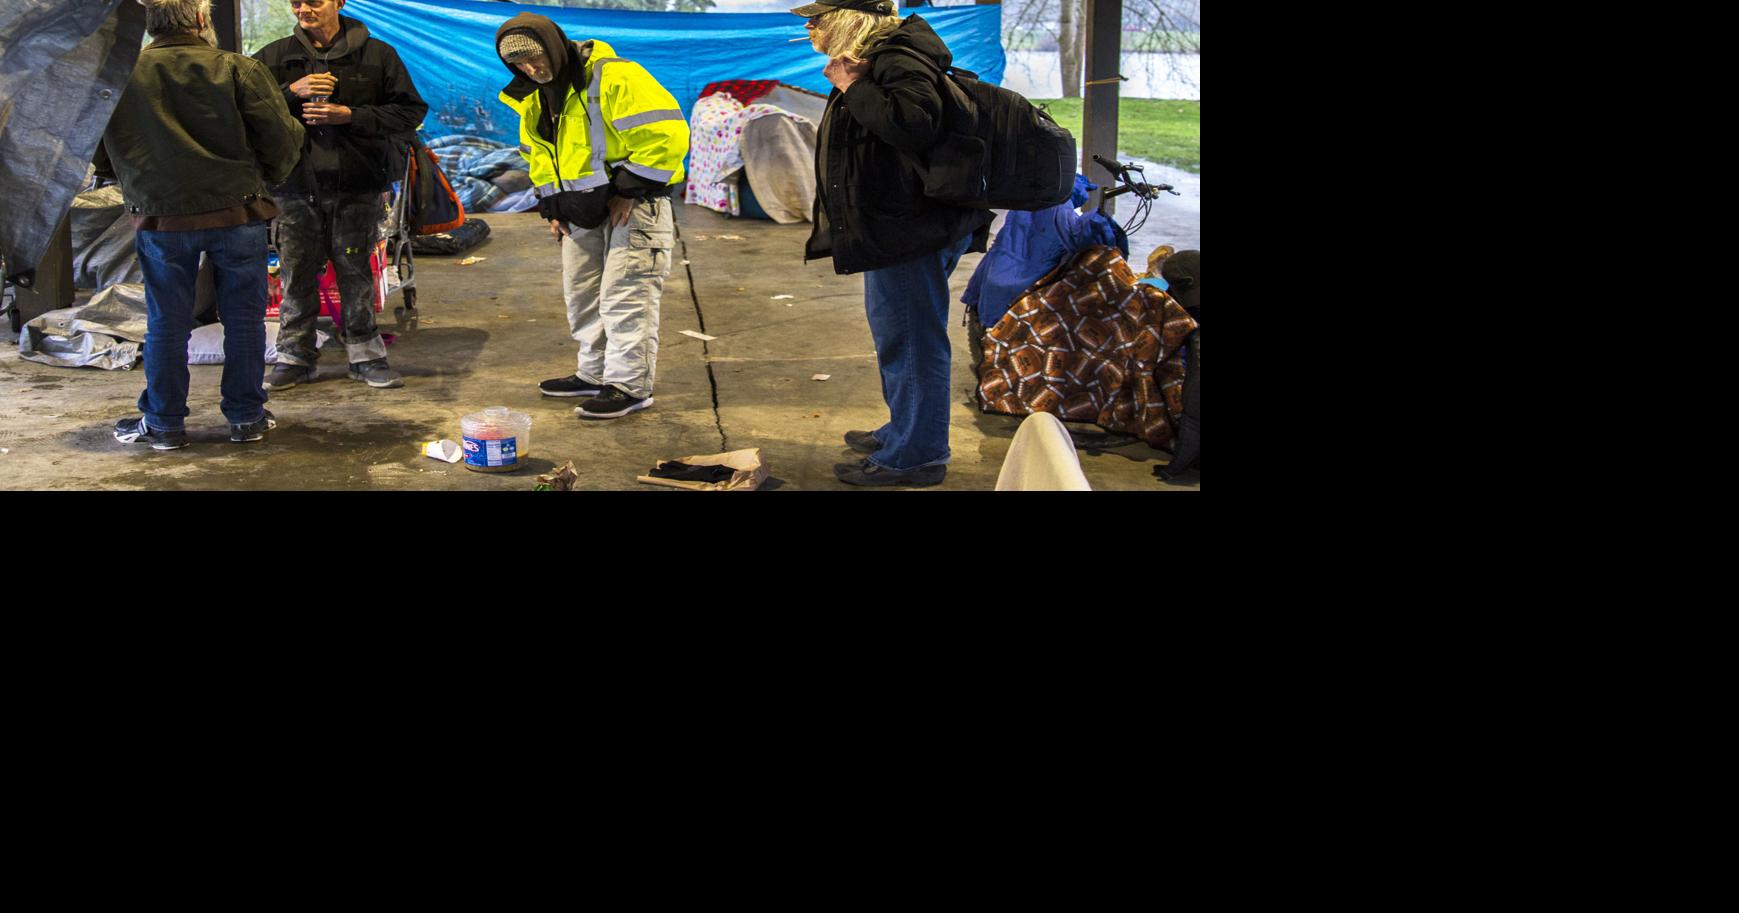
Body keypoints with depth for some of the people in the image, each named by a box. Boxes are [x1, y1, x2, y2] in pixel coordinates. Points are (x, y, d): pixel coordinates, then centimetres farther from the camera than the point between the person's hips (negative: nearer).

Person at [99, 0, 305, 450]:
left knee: (166, 324, 11)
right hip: (236, 214, -1)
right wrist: (264, 178, 13)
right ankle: (246, 417, 18)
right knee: (244, 319, 10)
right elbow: (283, 139, -7)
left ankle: (163, 422, 19)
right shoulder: (236, 69, -9)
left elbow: (102, 157, 6)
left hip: (161, 220, 1)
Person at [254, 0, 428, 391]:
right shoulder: (274, 57, 8)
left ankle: (365, 355, 16)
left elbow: (411, 111, -1)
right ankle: (295, 356, 17)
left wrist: (351, 116, -11)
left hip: (357, 187, -2)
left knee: (356, 274, 4)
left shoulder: (376, 54, 3)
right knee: (297, 274, 6)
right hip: (296, 186, 2)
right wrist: (291, 93, -13)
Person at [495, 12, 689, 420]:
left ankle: (630, 386, -4)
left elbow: (667, 135, -25)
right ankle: (595, 373, 27)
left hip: (633, 204, -9)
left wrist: (630, 191, -21)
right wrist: (552, 209, 13)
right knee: (582, 294, 14)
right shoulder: (534, 99, 7)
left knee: (624, 296, -9)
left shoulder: (613, 77, -21)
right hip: (583, 210, 9)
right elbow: (539, 156, 23)